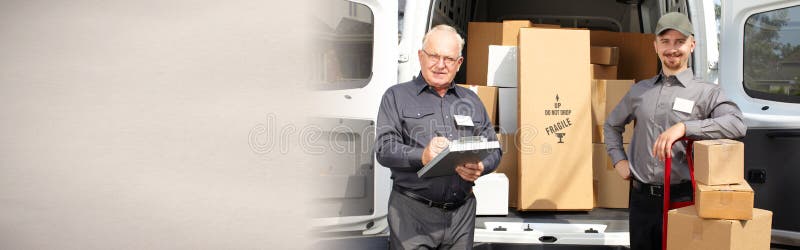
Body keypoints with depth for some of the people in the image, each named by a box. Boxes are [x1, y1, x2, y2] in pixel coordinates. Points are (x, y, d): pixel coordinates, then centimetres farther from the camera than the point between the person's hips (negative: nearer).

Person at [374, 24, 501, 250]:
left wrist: (480, 168, -9)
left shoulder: (471, 101, 18)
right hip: (413, 213, -4)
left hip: (462, 213, 4)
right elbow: (384, 149, -5)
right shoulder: (397, 96, 6)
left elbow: (493, 149, 15)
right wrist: (421, 156, -24)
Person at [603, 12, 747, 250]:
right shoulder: (640, 90, 12)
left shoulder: (707, 92, -3)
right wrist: (619, 160, 11)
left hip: (682, 199, -4)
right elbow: (611, 125, 26)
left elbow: (737, 124, -22)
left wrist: (683, 127, -29)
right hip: (641, 198, 4)